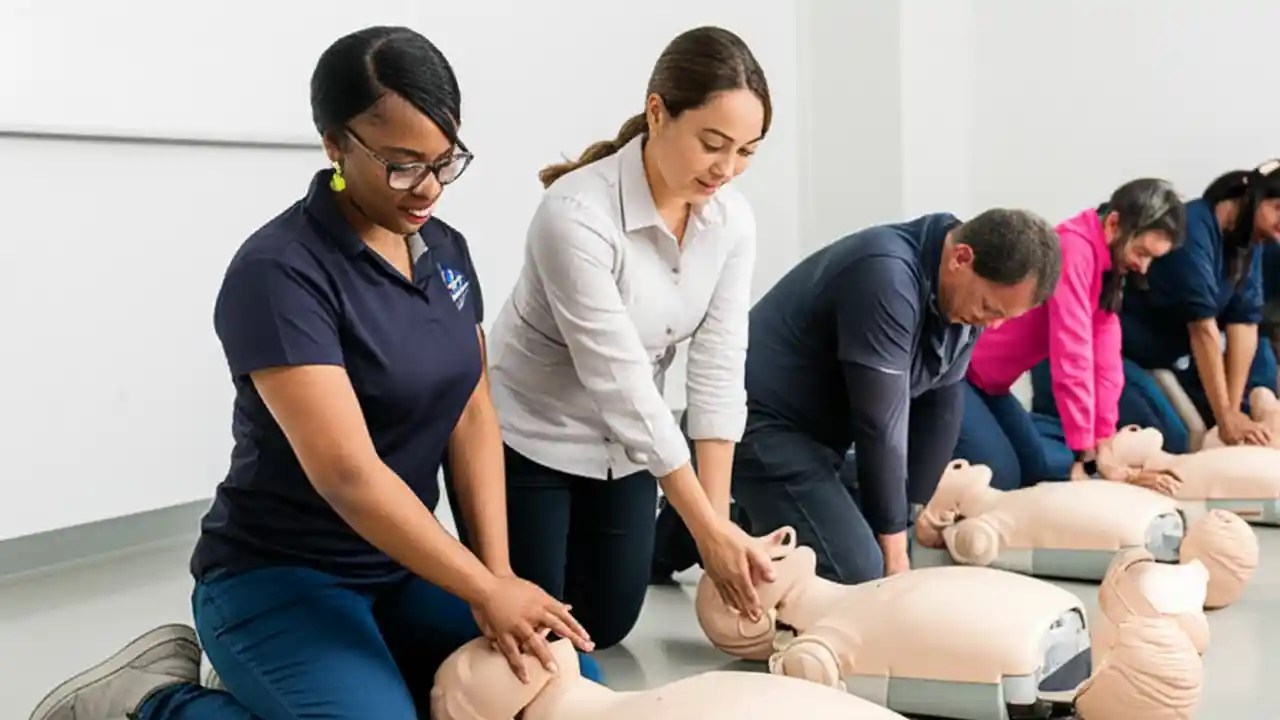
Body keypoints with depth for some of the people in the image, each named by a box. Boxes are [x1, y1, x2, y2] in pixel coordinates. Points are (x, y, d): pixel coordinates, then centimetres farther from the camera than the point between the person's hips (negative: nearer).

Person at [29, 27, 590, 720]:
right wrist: (486, 591, -25)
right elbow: (348, 474, -27)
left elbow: (472, 415, 3)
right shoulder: (279, 272, -22)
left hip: (404, 566, 8)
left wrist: (498, 573, -9)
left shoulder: (446, 251, 3)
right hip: (279, 578, -8)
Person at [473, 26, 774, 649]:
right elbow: (621, 384, -31)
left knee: (605, 625, 12)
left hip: (625, 445, 6)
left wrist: (718, 520, -18)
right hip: (529, 437, -5)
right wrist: (709, 529, -29)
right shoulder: (576, 214, -32)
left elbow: (719, 369, -12)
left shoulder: (731, 220, -12)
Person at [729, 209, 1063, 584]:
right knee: (858, 573, -21)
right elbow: (881, 423, -25)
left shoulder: (967, 299, 0)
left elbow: (940, 406, 3)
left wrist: (913, 517, -1)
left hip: (818, 428, 9)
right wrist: (894, 548, -17)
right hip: (761, 422, -9)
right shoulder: (888, 277, -28)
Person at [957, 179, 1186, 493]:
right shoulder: (1074, 247, -23)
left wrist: (1103, 443, -3)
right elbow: (1072, 354, -27)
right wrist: (1085, 453, -26)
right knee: (998, 476, -17)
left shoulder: (1107, 266, 7)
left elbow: (1106, 357, 3)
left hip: (986, 381, 10)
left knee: (1036, 468, 8)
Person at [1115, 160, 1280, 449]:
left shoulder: (1248, 237, -1)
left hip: (1176, 339, 9)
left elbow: (1244, 322, -9)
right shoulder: (1193, 229, -27)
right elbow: (1202, 326, -30)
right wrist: (1225, 417, -29)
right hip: (1129, 344, -9)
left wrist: (1234, 410, -17)